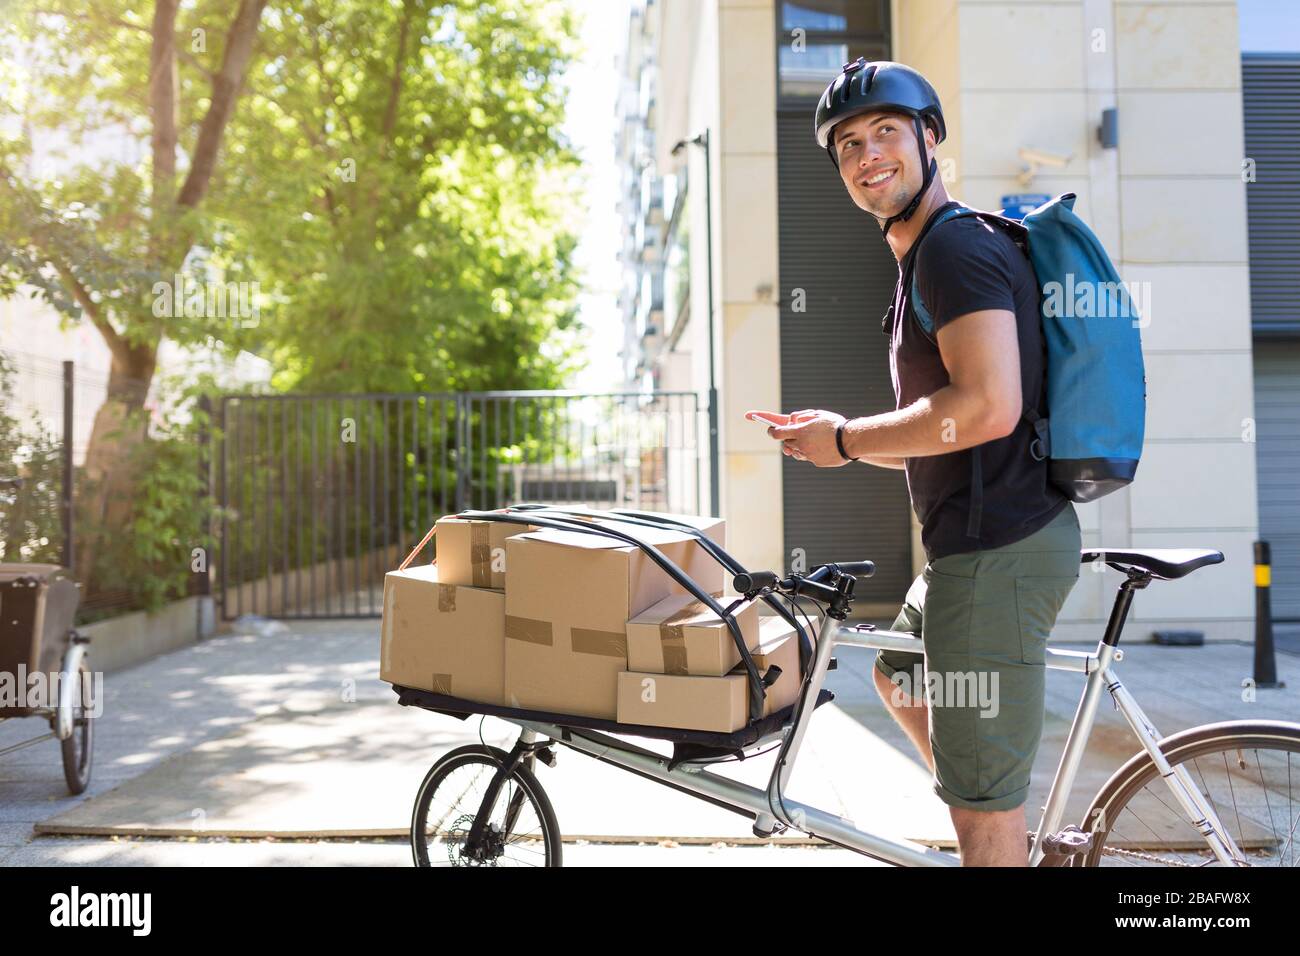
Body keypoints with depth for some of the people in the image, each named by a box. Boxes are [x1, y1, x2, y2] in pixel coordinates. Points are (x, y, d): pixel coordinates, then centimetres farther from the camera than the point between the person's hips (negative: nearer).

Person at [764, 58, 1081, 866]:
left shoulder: (955, 247, -14)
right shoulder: (927, 259, 18)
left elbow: (988, 406, -28)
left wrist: (847, 439, -15)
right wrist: (845, 442, 10)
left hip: (998, 550, -11)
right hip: (981, 544, 11)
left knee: (985, 805, -1)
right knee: (900, 676, 31)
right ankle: (1011, 844, 41)